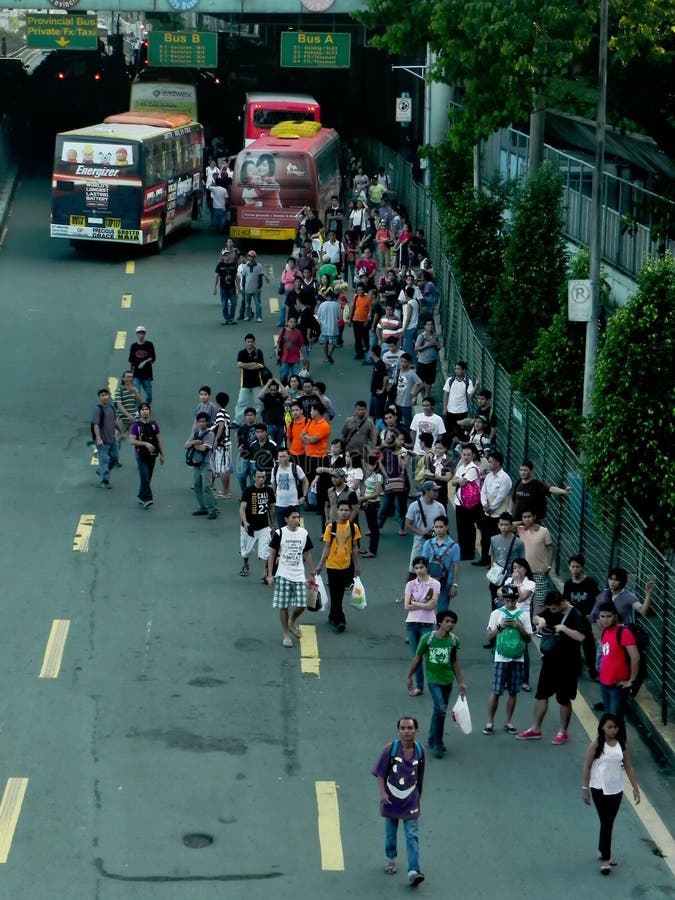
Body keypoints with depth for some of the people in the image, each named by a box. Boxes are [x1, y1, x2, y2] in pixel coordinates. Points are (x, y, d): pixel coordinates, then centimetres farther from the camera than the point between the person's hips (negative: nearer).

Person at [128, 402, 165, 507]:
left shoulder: (154, 425, 8)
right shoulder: (136, 425, -5)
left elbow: (159, 440, 12)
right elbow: (132, 441, -12)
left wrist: (162, 455, 10)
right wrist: (145, 444, -22)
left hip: (152, 455, 5)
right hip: (141, 455, -5)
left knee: (148, 478, 10)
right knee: (145, 477, -13)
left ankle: (141, 497, 23)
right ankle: (147, 499, -14)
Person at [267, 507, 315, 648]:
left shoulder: (304, 534, 2)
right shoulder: (279, 533, -8)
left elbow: (307, 555, 12)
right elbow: (272, 554, -3)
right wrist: (270, 575, -6)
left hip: (299, 576, 3)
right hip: (283, 576, -3)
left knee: (301, 605, -1)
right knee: (283, 606, 1)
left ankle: (291, 623, 29)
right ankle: (286, 635, 15)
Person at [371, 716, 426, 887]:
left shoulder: (419, 750, -5)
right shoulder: (391, 749, -14)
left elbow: (420, 777, 9)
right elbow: (380, 773, -8)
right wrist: (382, 793, -20)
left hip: (411, 801, 1)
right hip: (391, 800, -1)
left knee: (412, 836, -6)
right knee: (390, 834, 16)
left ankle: (413, 872, -10)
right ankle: (390, 859, 41)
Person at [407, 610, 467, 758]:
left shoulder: (454, 640, -1)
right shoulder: (427, 638, -11)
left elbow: (454, 662, 10)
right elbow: (418, 658, 0)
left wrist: (460, 682, 10)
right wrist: (409, 676, 5)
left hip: (447, 680, 4)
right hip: (433, 680, -4)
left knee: (439, 711, 13)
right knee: (441, 709, -17)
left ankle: (433, 740, 31)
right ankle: (438, 744, -5)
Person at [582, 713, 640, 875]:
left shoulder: (622, 744, -1)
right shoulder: (596, 745, -11)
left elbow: (629, 767, 4)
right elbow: (587, 767, -7)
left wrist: (635, 788, 2)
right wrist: (585, 789, -8)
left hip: (616, 789, 4)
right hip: (599, 789, -4)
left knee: (609, 822, 15)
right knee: (606, 822, -6)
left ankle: (602, 850, 33)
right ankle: (605, 859, -2)